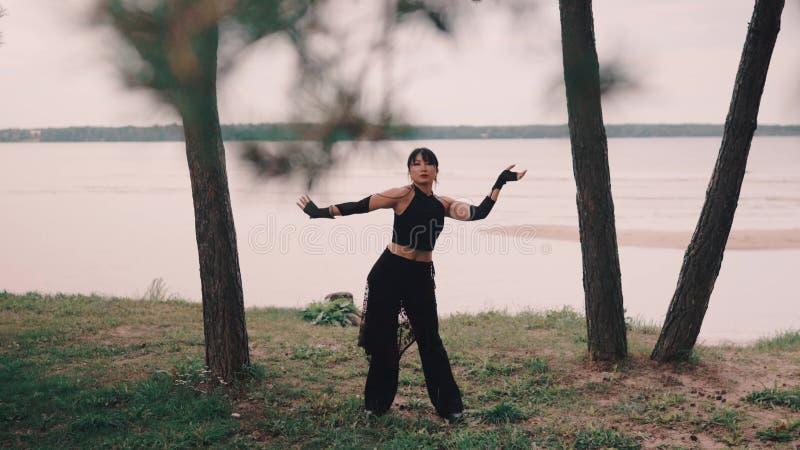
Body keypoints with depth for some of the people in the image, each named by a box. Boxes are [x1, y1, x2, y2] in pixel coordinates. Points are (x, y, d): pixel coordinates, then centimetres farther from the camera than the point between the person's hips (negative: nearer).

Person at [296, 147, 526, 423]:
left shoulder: (443, 204, 6)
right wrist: (320, 212, -9)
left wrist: (499, 183, -3)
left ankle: (449, 405, 14)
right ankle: (377, 402, 24)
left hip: (421, 277, 3)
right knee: (382, 338, 7)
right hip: (389, 272, -3)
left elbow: (478, 213, -3)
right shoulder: (403, 195, -8)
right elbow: (360, 206, -9)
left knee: (429, 340, 5)